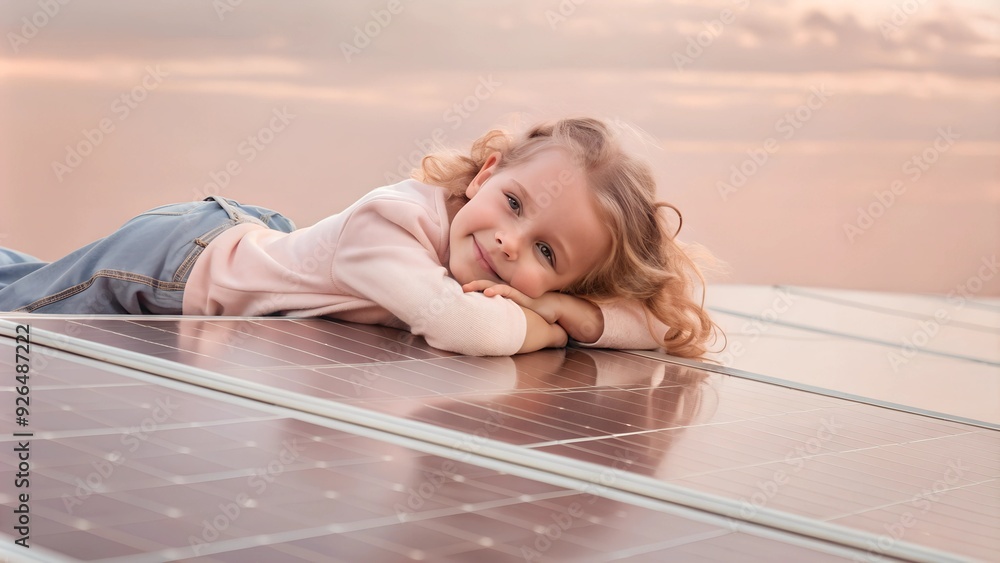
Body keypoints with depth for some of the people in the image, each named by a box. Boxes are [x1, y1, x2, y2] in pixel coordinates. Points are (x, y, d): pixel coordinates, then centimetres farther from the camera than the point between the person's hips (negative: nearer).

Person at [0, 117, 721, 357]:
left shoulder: (522, 283, -23)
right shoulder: (389, 220, -43)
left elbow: (666, 323, -26)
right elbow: (460, 327, -58)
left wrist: (567, 307, -41)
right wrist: (545, 328, -39)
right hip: (177, 256, -6)